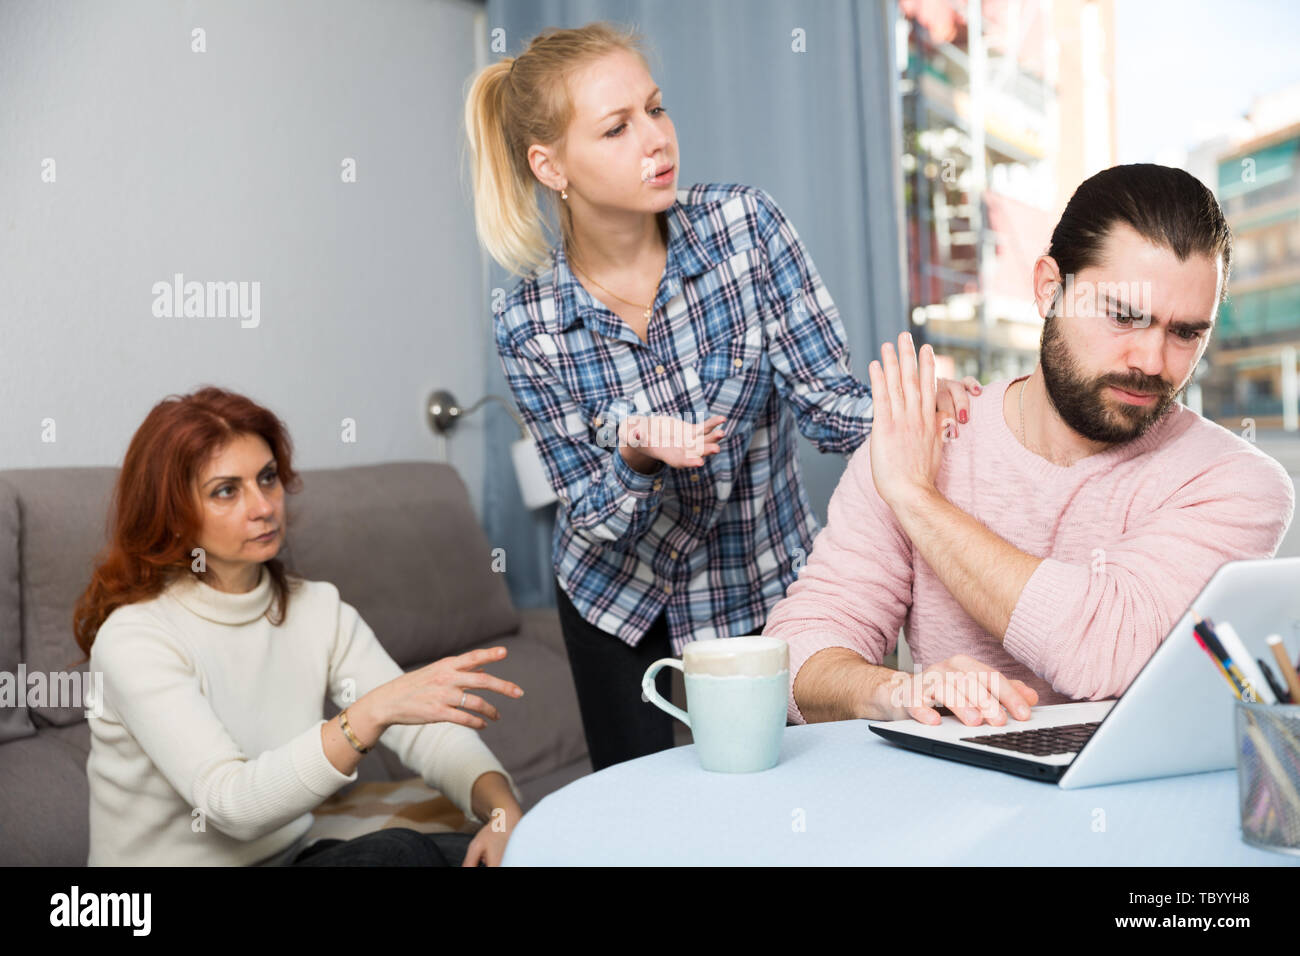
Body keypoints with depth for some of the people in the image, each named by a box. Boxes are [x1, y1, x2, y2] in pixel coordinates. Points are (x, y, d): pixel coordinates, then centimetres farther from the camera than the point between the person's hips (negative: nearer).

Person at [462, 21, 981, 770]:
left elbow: (827, 400, -18)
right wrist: (637, 453, -35)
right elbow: (594, 512, -12)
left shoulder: (744, 223, -17)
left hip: (763, 587, 0)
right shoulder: (530, 326, -16)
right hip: (618, 596, 1)